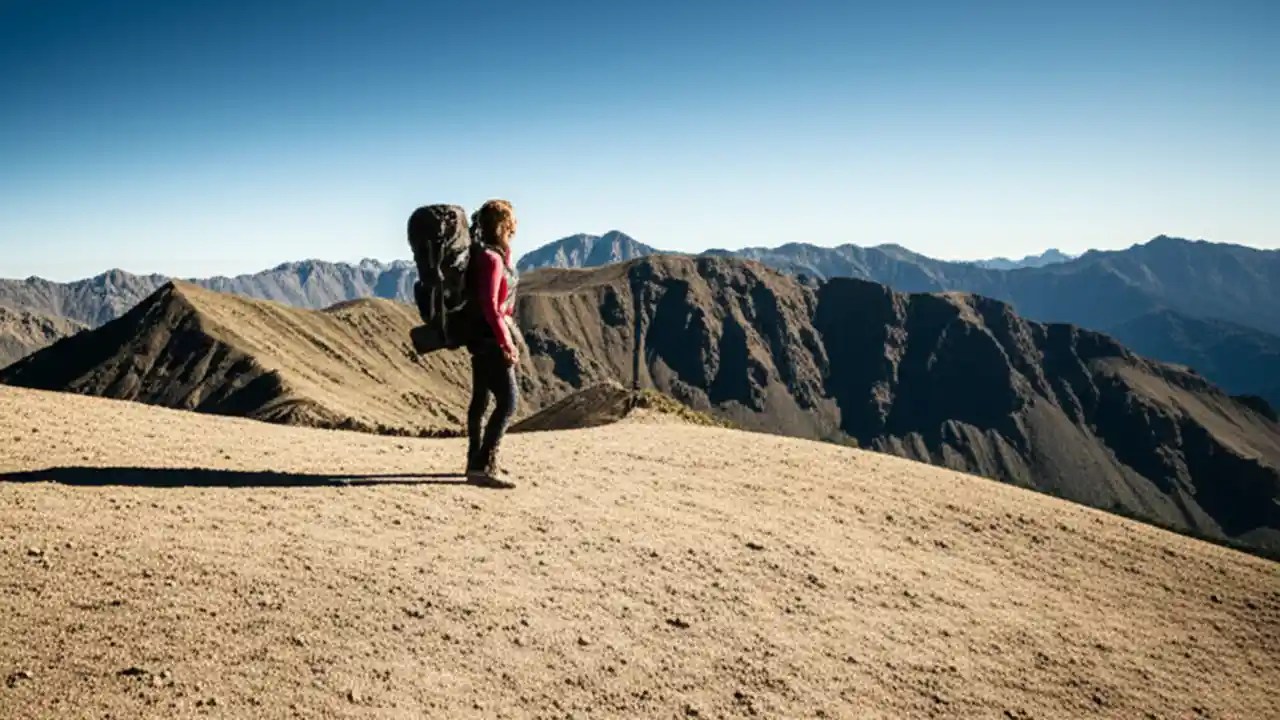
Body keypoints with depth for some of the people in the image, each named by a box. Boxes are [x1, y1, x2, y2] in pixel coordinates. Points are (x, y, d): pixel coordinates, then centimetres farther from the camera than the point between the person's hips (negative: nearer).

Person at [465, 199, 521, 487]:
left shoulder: (486, 254, 12)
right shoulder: (492, 258, -17)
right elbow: (490, 306, -22)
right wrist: (507, 343, -19)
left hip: (482, 337, 10)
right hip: (492, 336, -10)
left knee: (481, 398, 15)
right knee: (507, 402, -11)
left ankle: (477, 461, 24)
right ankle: (483, 465, -12)